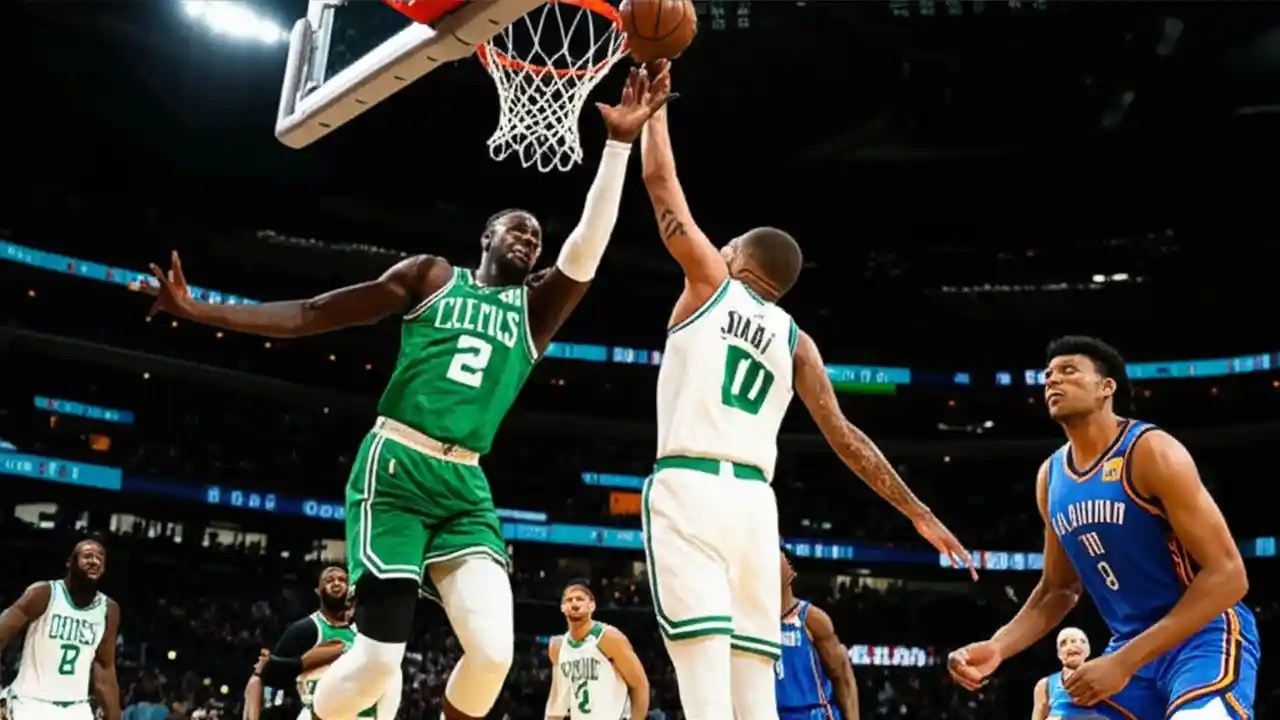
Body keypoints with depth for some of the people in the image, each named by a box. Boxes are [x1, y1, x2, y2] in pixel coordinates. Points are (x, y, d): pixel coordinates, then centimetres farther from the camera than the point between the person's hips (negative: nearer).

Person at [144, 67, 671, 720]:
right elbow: (312, 314, 7)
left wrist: (619, 142, -12)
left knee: (494, 649, -15)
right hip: (395, 470, -3)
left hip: (463, 486, 3)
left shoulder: (533, 310, 13)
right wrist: (198, 310, -1)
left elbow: (586, 249, -5)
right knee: (379, 656, -11)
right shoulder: (432, 276, 8)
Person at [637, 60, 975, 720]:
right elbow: (845, 437, 13)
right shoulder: (795, 339, 18)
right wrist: (917, 511, 18)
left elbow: (660, 180, 13)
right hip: (753, 499, 4)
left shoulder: (710, 283, 10)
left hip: (687, 488, -4)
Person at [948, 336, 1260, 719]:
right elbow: (1058, 588, 18)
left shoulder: (1151, 451, -16)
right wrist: (998, 646, -2)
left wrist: (1124, 662, -24)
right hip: (1131, 645, 7)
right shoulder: (1050, 476, 6)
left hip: (1205, 636, -7)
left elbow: (1227, 574, -20)